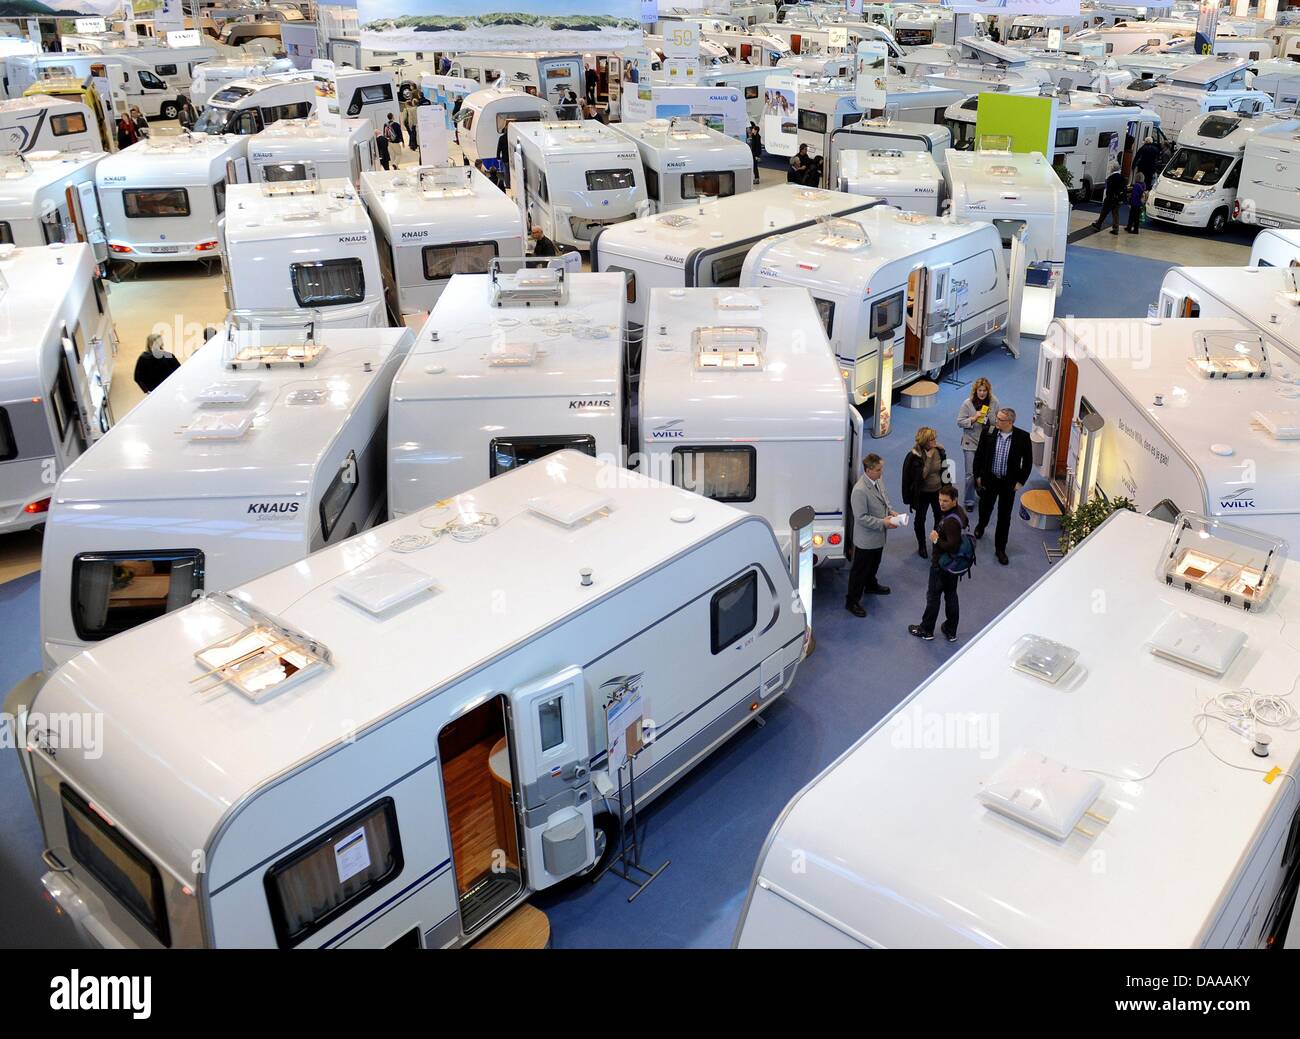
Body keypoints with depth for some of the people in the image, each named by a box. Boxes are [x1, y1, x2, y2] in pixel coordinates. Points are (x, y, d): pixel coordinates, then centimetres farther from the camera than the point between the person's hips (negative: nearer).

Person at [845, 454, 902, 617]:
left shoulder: (877, 482, -3)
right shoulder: (860, 490, -31)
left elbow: (884, 501, 15)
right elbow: (862, 518, -28)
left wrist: (891, 512, -3)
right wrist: (883, 523, -26)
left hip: (878, 536, 9)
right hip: (866, 539, -9)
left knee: (874, 563, 30)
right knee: (860, 570, 5)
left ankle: (871, 585, 54)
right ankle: (852, 601, 18)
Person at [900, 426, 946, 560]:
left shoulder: (939, 450, -9)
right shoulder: (915, 455, -22)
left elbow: (944, 468, 6)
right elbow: (921, 475, -29)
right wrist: (929, 457, -31)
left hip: (938, 490, 3)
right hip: (922, 493, -3)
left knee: (940, 517, 13)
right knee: (920, 519, 14)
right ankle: (921, 546, 34)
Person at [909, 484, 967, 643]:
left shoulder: (950, 522, -31)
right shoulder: (960, 511, 0)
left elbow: (953, 545, -34)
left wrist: (936, 540, -22)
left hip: (941, 565, -9)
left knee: (933, 596, 8)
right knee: (951, 595, 18)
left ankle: (926, 630, 24)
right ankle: (951, 631, 30)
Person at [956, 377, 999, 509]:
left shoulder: (994, 402, -5)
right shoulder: (967, 403, -12)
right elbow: (960, 421, -9)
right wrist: (974, 418, -23)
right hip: (971, 443, -3)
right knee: (971, 473, -2)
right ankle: (969, 501, 12)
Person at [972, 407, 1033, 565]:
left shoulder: (1022, 437, -15)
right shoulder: (988, 432, -12)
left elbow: (1028, 461, -3)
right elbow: (979, 455, 0)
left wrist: (1020, 481, -4)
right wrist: (978, 475, 1)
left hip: (1009, 482, -1)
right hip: (989, 479, 1)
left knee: (1004, 517, 7)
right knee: (985, 507, 23)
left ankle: (1000, 548, 21)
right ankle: (981, 526, 56)